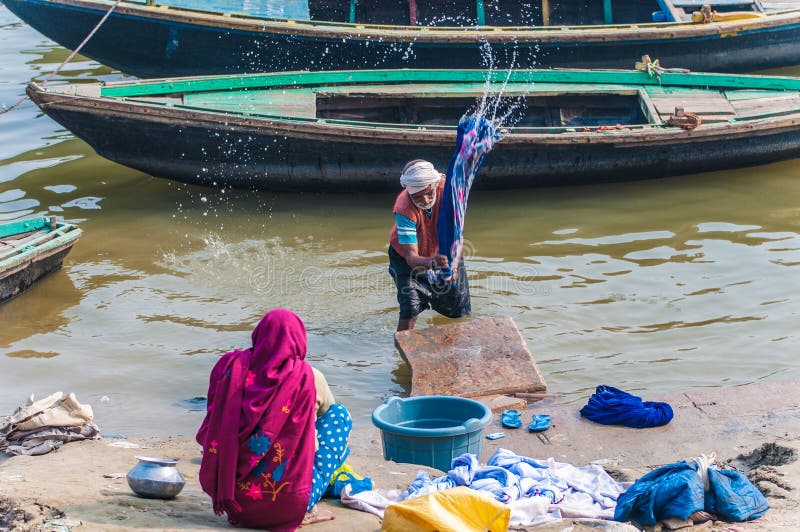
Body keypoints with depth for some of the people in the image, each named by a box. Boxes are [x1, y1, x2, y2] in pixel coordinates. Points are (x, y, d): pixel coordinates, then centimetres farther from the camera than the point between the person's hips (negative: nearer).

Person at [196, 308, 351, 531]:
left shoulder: (230, 365, -3)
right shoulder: (307, 377, -9)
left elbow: (209, 431, 2)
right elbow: (329, 411, 13)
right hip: (290, 506, -5)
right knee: (339, 413, 16)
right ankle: (306, 511, 11)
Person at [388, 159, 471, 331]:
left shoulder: (446, 188, -30)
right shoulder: (404, 209, -36)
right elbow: (411, 256, -39)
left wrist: (454, 262, -52)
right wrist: (432, 263, -62)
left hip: (443, 253, 3)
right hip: (406, 256, -3)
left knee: (460, 311, 9)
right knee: (410, 310, -21)